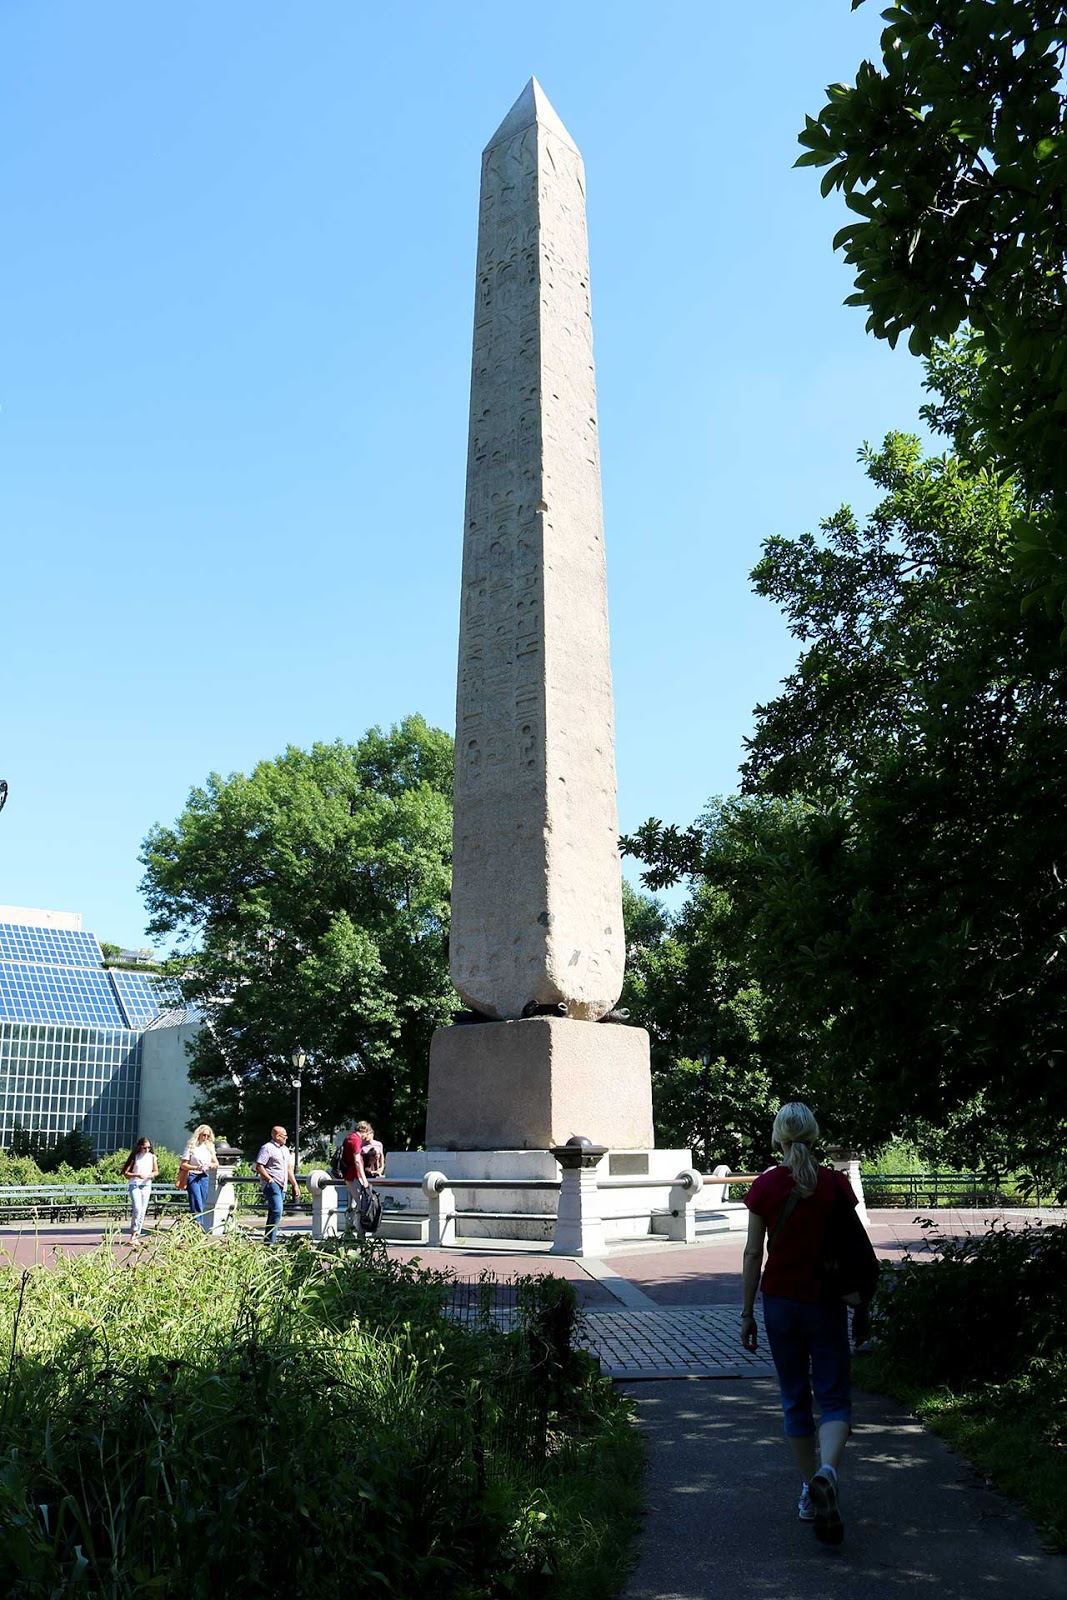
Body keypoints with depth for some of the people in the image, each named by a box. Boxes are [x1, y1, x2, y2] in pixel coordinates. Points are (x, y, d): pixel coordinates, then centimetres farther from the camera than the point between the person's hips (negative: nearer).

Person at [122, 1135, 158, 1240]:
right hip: (134, 1185, -3)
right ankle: (133, 1232, -9)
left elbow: (156, 1171, 14)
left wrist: (151, 1175, -8)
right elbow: (125, 1173, -3)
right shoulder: (135, 1157, -1)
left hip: (146, 1185, 3)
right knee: (137, 1208, -19)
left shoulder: (152, 1156, 8)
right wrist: (137, 1175, -16)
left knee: (143, 1210, 3)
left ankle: (137, 1234, 10)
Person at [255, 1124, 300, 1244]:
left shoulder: (285, 1149, 19)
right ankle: (270, 1241, -16)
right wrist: (270, 1180, -15)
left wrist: (295, 1185, 18)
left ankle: (268, 1240, 17)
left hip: (282, 1186, 9)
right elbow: (259, 1166, -13)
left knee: (273, 1212, 12)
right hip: (272, 1185, -9)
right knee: (277, 1211, -17)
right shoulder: (267, 1148, -7)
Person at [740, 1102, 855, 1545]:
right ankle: (827, 1471, -19)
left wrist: (746, 1312, 3)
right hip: (826, 1303, -1)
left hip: (780, 1301, 1)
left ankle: (810, 1492, 22)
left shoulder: (765, 1186, -7)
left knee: (795, 1399, 15)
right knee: (834, 1396, 6)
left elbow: (753, 1254, -5)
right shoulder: (836, 1183, -6)